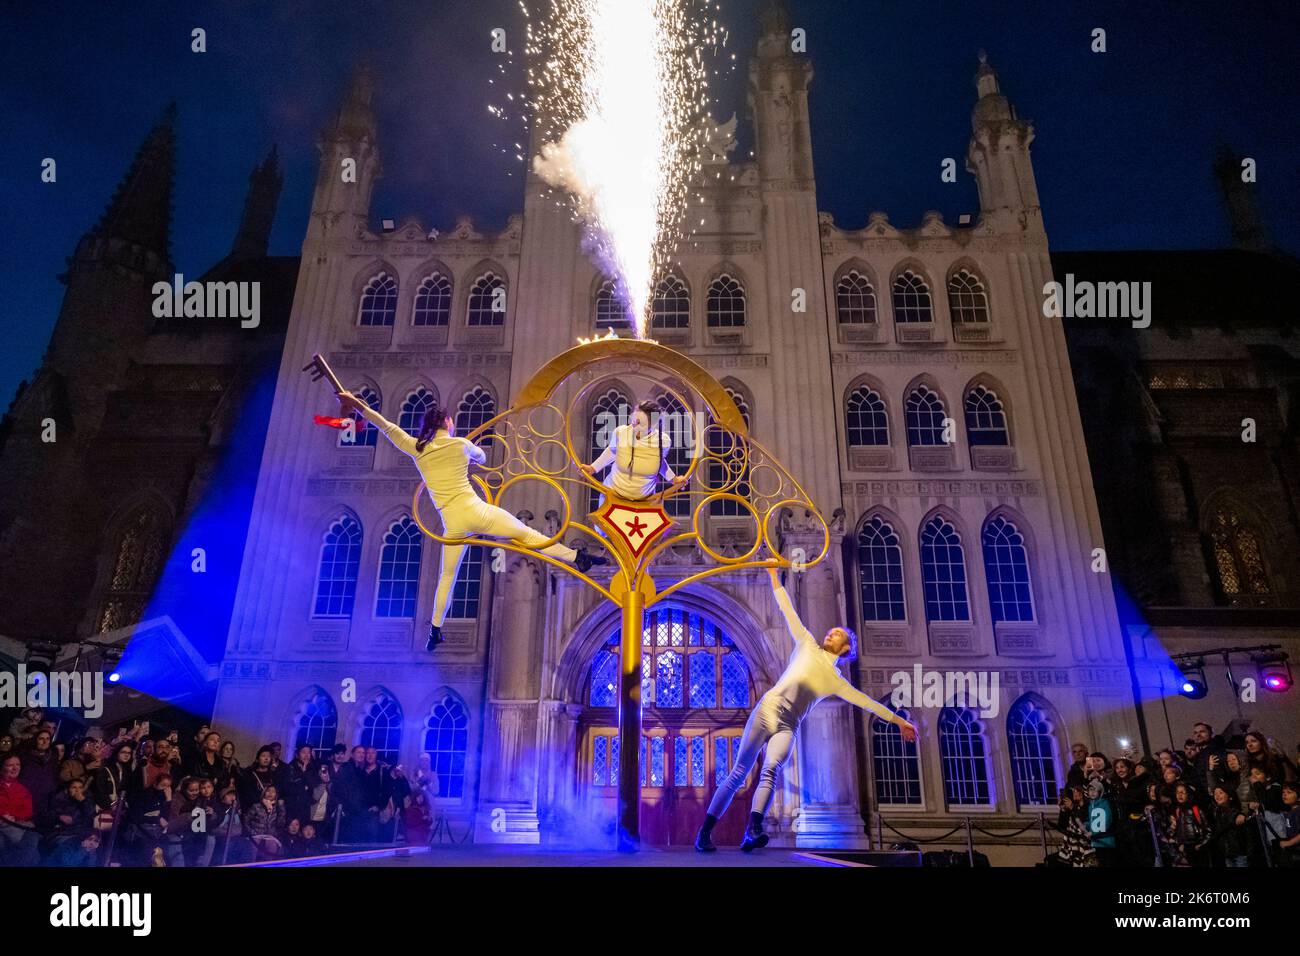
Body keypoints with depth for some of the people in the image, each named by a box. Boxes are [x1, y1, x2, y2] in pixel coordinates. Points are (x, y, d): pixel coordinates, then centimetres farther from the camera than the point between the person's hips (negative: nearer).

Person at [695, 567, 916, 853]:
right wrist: (773, 576, 15)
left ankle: (753, 831, -44)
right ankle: (704, 831, -8)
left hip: (787, 728, 1)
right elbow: (788, 611, 17)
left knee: (770, 772, -26)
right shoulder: (807, 645, 18)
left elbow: (867, 701, 23)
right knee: (739, 772, -9)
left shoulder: (837, 681, 22)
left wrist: (898, 721, 19)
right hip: (767, 710, -1)